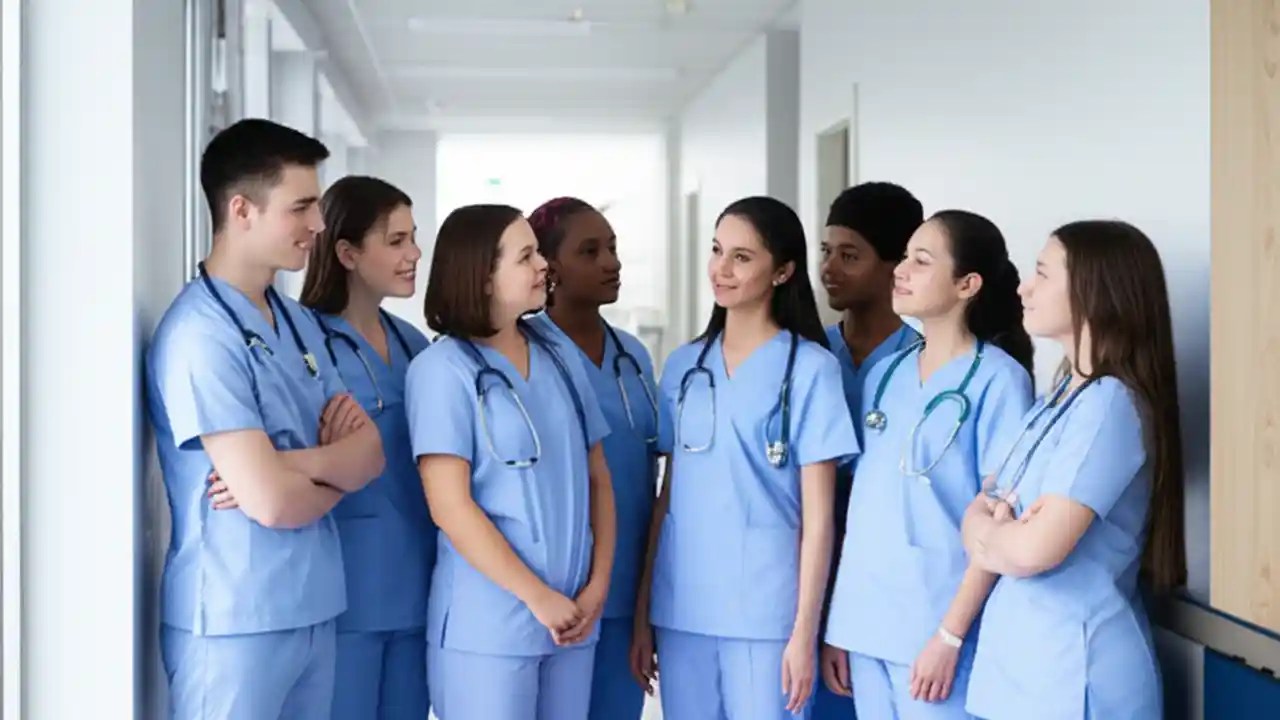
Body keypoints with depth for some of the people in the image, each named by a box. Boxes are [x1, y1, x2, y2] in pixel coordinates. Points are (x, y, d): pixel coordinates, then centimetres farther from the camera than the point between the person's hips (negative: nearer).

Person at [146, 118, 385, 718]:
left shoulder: (300, 323, 9)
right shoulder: (199, 335, -17)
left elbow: (370, 453, 4)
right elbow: (271, 502, -21)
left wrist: (297, 463, -15)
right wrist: (336, 475, -2)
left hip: (313, 608, 8)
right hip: (235, 621, -7)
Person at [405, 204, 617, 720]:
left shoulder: (559, 358, 9)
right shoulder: (443, 368, -7)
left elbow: (597, 479, 11)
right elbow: (450, 507, -13)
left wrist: (597, 585, 0)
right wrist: (538, 598, -13)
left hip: (573, 617, 5)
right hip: (486, 623, -5)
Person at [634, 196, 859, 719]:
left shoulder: (810, 366, -5)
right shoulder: (684, 365, 8)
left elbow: (817, 515, -6)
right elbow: (666, 497, 11)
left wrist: (804, 628, -9)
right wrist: (642, 611, 8)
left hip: (766, 611, -4)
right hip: (680, 609, 4)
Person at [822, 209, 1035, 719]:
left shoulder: (998, 378, -8)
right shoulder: (883, 374, 9)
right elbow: (861, 503, 11)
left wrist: (951, 634, -14)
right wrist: (836, 621, 9)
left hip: (934, 627, -5)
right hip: (866, 623, 6)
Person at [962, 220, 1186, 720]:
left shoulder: (1109, 403, -17)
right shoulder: (1061, 397, 10)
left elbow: (1035, 549, -24)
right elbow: (981, 509, 10)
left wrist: (988, 530, -4)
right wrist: (995, 527, -12)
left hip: (1071, 672, -8)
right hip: (1020, 660, 8)